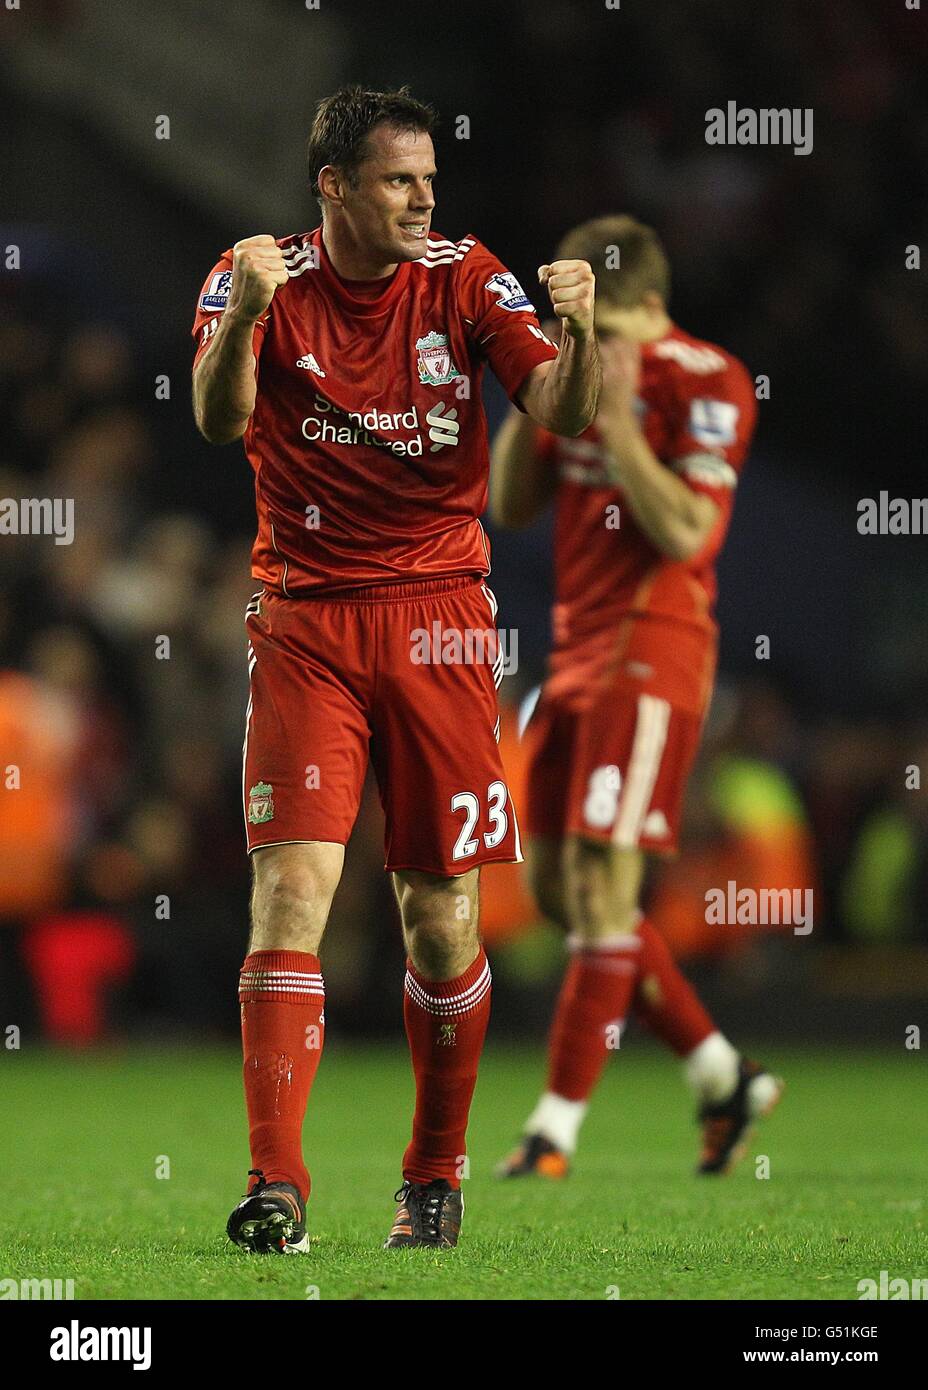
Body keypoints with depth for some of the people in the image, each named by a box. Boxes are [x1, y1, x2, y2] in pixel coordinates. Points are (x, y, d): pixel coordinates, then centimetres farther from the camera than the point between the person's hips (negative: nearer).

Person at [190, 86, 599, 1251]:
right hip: (305, 619, -1)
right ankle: (275, 1184, -15)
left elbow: (560, 413, -9)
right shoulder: (258, 279, -3)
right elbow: (220, 421, -19)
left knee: (441, 912, 4)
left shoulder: (464, 280, 2)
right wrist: (242, 319, -38)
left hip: (437, 618, 2)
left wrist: (578, 335, -30)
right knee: (293, 884, -13)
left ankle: (434, 1176, 19)